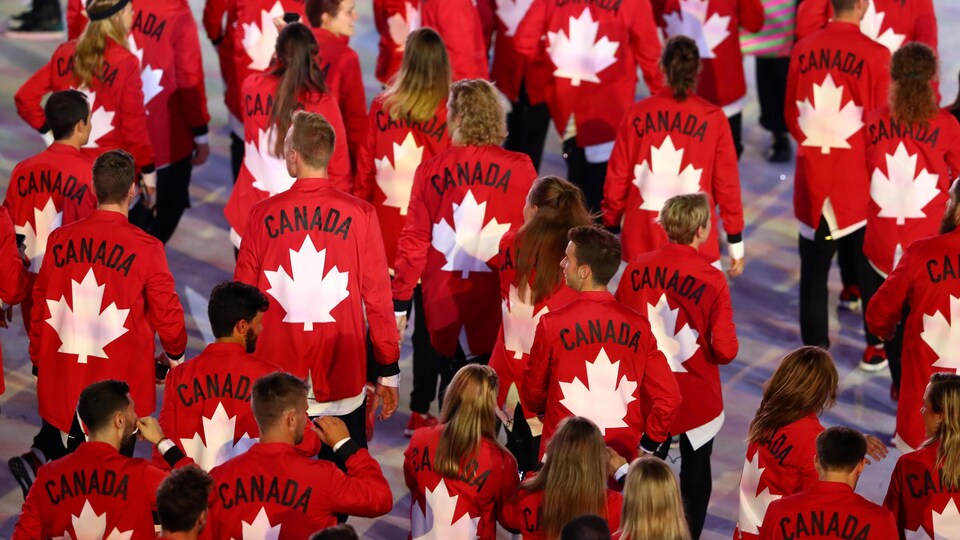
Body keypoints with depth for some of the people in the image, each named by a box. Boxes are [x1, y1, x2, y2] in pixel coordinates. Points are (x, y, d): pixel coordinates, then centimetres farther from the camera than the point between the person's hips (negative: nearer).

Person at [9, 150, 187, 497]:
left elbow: (40, 309, 7)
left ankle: (36, 462, -8)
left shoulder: (59, 240, -1)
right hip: (122, 385, -3)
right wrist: (174, 354, 17)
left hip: (62, 381, 3)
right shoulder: (145, 249, -12)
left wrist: (39, 364, 21)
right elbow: (168, 316, -4)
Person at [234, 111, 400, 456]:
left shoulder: (263, 214, -5)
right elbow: (377, 297, -5)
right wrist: (388, 372, 5)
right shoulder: (360, 214, -8)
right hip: (344, 382, -1)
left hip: (275, 388, 1)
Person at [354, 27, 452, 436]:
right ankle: (420, 411, 12)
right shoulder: (444, 117, -14)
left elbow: (365, 169, 3)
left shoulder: (382, 107, -4)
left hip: (383, 231, 3)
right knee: (428, 324, 9)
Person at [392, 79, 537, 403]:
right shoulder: (520, 170, -8)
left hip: (444, 309, 1)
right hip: (502, 313, -1)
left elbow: (413, 241, -1)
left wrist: (400, 301, 9)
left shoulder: (430, 170, -4)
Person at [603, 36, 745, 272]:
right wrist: (735, 243, 8)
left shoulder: (637, 114, -1)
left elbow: (617, 178, 4)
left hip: (642, 239, 2)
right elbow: (726, 183, -1)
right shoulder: (712, 118, -5)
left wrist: (611, 230, 17)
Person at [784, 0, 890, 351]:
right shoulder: (875, 55, -14)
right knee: (870, 265, 12)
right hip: (860, 178, -3)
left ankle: (814, 346, 17)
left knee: (813, 266, 12)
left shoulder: (802, 50, -2)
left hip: (813, 175, 3)